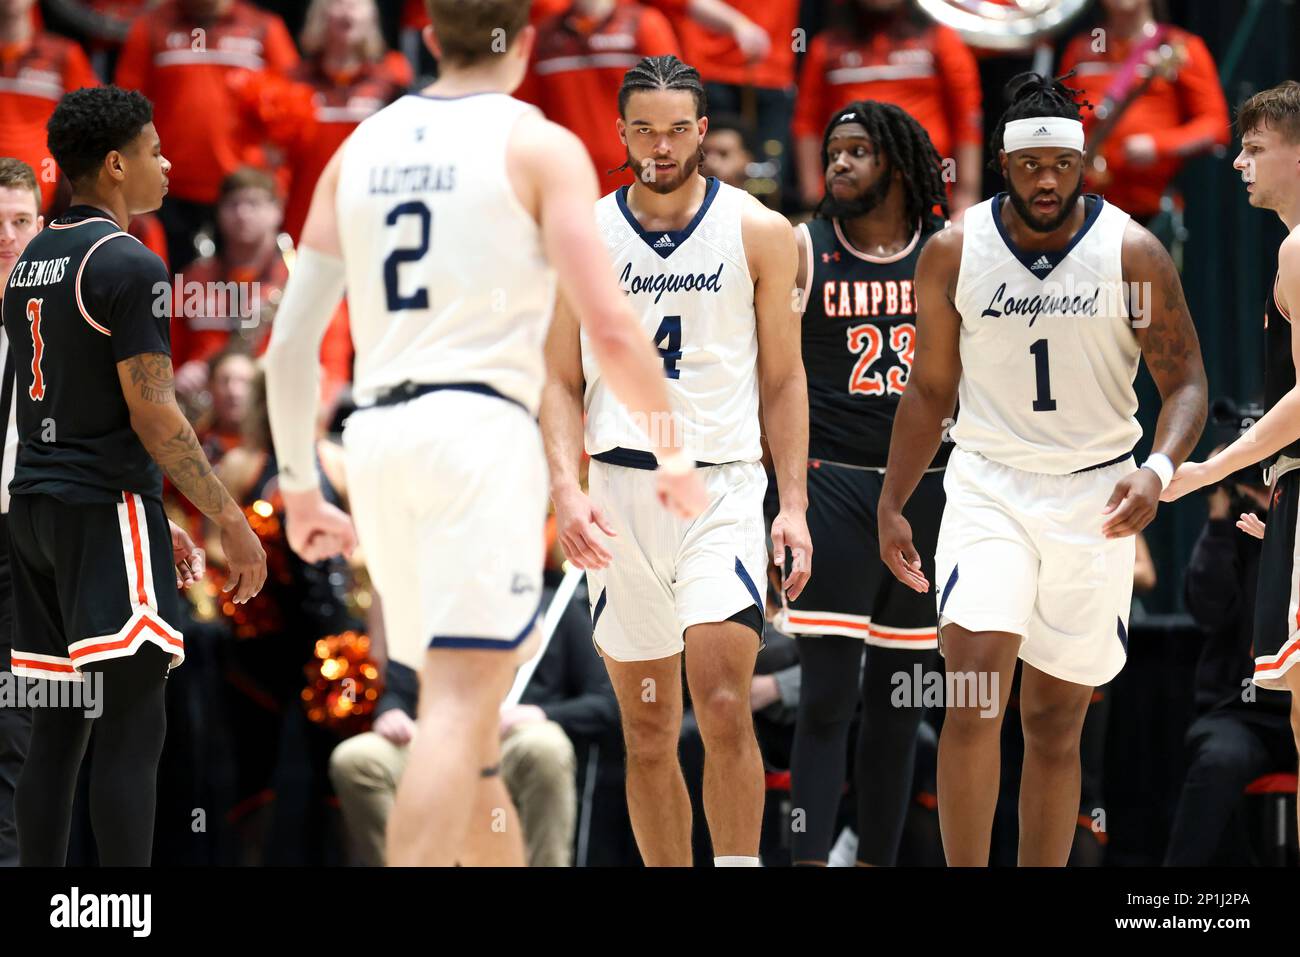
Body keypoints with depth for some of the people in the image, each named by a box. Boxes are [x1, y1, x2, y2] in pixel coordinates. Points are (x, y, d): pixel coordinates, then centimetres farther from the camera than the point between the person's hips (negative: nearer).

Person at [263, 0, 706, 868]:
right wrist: (674, 456, 5)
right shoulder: (538, 145, 0)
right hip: (481, 423, -6)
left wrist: (299, 485, 21)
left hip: (377, 437, 6)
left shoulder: (360, 150, 15)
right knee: (460, 706, -12)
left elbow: (291, 341, 12)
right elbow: (611, 327, -7)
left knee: (467, 703, 18)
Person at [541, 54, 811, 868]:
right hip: (620, 492, 2)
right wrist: (567, 487, -8)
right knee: (647, 731, 6)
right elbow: (561, 381, 7)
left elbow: (784, 378, 6)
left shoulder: (760, 234, 3)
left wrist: (795, 504, -2)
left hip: (722, 486, -2)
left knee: (724, 707, -17)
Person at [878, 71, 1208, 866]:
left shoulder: (1132, 253, -6)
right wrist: (892, 505, 6)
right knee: (973, 704, -17)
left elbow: (1185, 381, -3)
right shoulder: (953, 254, -2)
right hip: (988, 489, 0)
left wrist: (1159, 468, -22)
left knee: (1057, 724, 7)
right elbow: (930, 390, 10)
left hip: (1094, 500, 0)